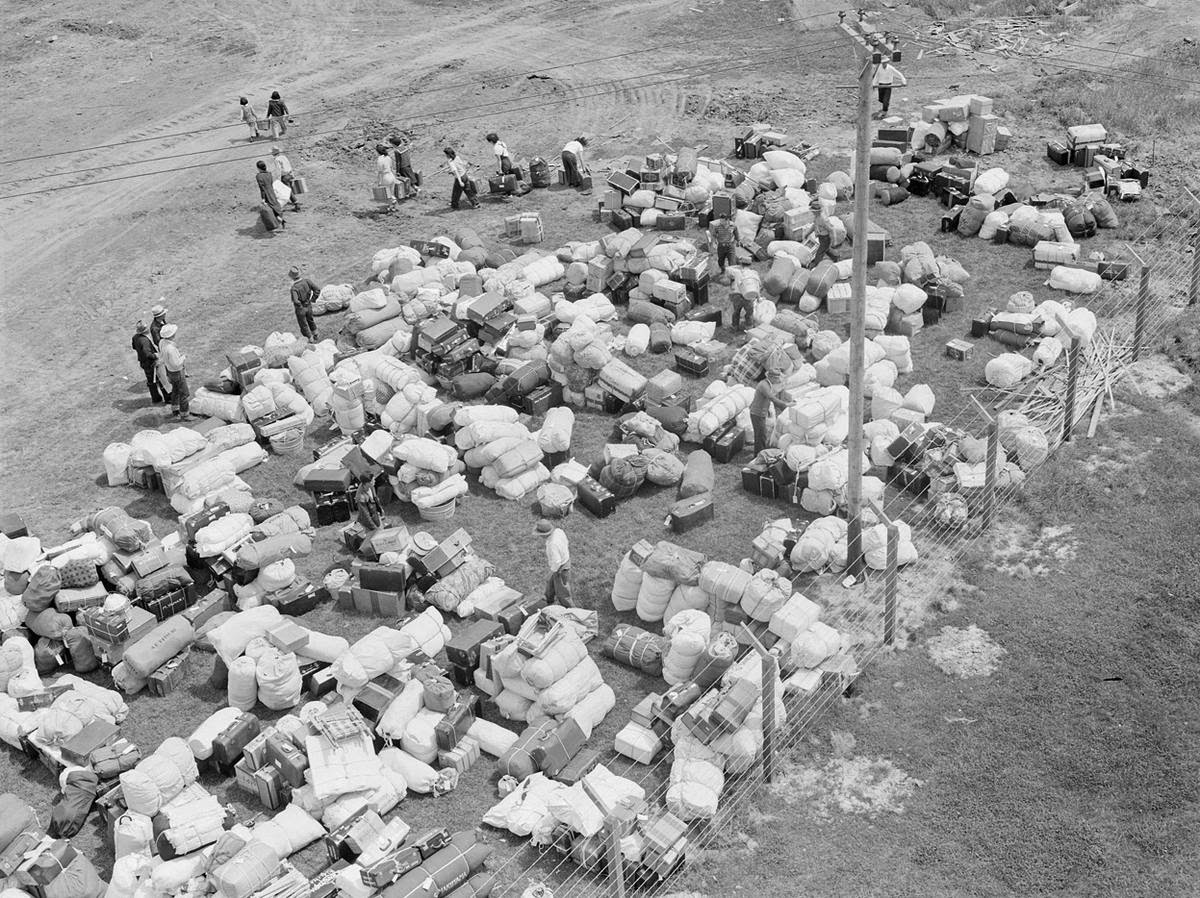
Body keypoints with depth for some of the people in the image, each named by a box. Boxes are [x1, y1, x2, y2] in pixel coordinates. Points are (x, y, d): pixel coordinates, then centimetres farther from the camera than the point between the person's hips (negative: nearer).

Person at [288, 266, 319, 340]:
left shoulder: (294, 288, -31)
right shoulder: (306, 281, -17)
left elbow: (295, 301, -42)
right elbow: (317, 290, -15)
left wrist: (300, 306, -22)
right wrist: (312, 299, -3)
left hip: (300, 309, -5)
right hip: (309, 306, 5)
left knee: (303, 325, 18)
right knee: (310, 320, 30)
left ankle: (311, 339, 32)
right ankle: (316, 336, 47)